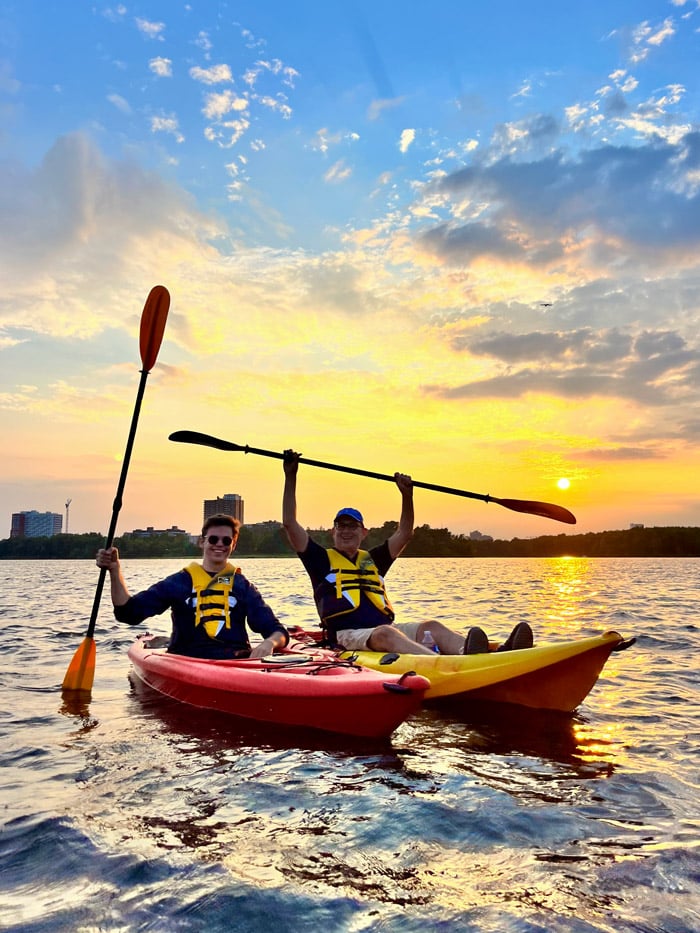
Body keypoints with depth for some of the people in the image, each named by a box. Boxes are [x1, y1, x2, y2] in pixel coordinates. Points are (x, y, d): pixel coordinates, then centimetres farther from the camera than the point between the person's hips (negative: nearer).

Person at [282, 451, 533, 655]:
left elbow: (405, 534, 27)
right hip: (348, 635, -5)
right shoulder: (322, 559, 15)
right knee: (385, 634, -37)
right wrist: (291, 478, 6)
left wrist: (407, 495, 16)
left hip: (385, 629, 5)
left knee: (431, 627, -22)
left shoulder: (372, 559, 27)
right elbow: (290, 524, 8)